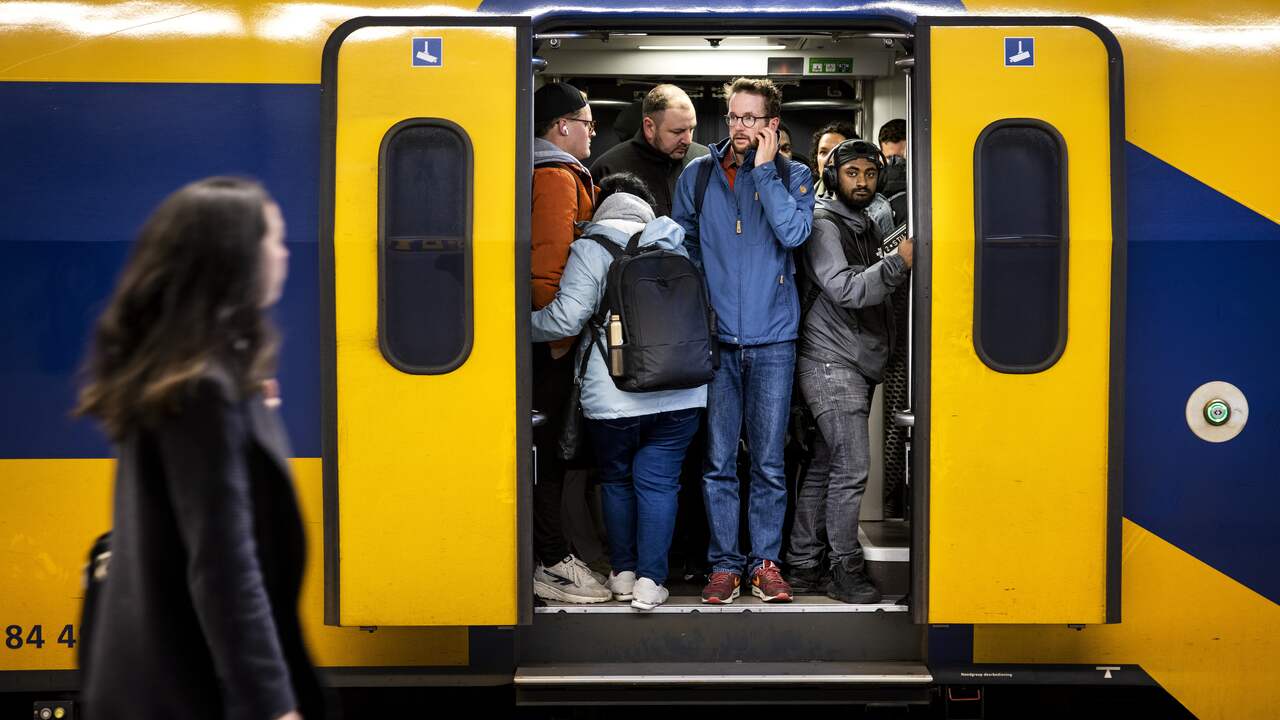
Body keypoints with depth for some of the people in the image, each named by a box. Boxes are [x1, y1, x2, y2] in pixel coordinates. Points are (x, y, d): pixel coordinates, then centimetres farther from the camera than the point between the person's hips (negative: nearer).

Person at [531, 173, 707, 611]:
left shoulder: (589, 251, -4)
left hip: (612, 397, -2)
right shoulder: (675, 247, 10)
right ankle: (650, 580, 2)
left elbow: (566, 318, -12)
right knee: (658, 482, 6)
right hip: (678, 395, 3)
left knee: (616, 480, 17)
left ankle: (623, 573, 24)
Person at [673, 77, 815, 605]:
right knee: (718, 461, 4)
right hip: (715, 341, 1)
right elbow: (681, 246, 16)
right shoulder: (697, 176, 7)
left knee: (768, 462, 4)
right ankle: (724, 564, 13)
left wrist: (764, 168, -11)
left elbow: (793, 232, -16)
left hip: (772, 342, -1)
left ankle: (766, 561, 15)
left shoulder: (792, 175, 2)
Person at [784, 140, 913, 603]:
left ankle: (803, 565, 13)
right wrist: (899, 263, -28)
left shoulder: (867, 226, 20)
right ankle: (846, 569, -4)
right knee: (851, 466, -11)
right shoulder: (823, 225, -8)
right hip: (832, 364, -9)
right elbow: (844, 289, -21)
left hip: (858, 365, 9)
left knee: (824, 467, 9)